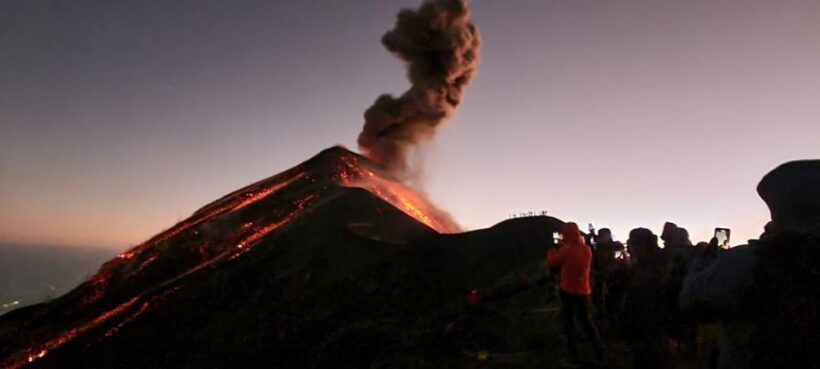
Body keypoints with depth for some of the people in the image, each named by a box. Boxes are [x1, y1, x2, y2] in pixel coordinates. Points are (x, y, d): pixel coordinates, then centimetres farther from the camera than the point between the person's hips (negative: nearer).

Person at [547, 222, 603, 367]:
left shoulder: (567, 250, -17)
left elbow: (551, 263, -7)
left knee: (569, 323, 5)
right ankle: (598, 352, 21)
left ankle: (574, 358, 6)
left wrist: (554, 249, 9)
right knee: (585, 320, 21)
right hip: (583, 290, 5)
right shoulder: (587, 249, 2)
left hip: (568, 290, -5)